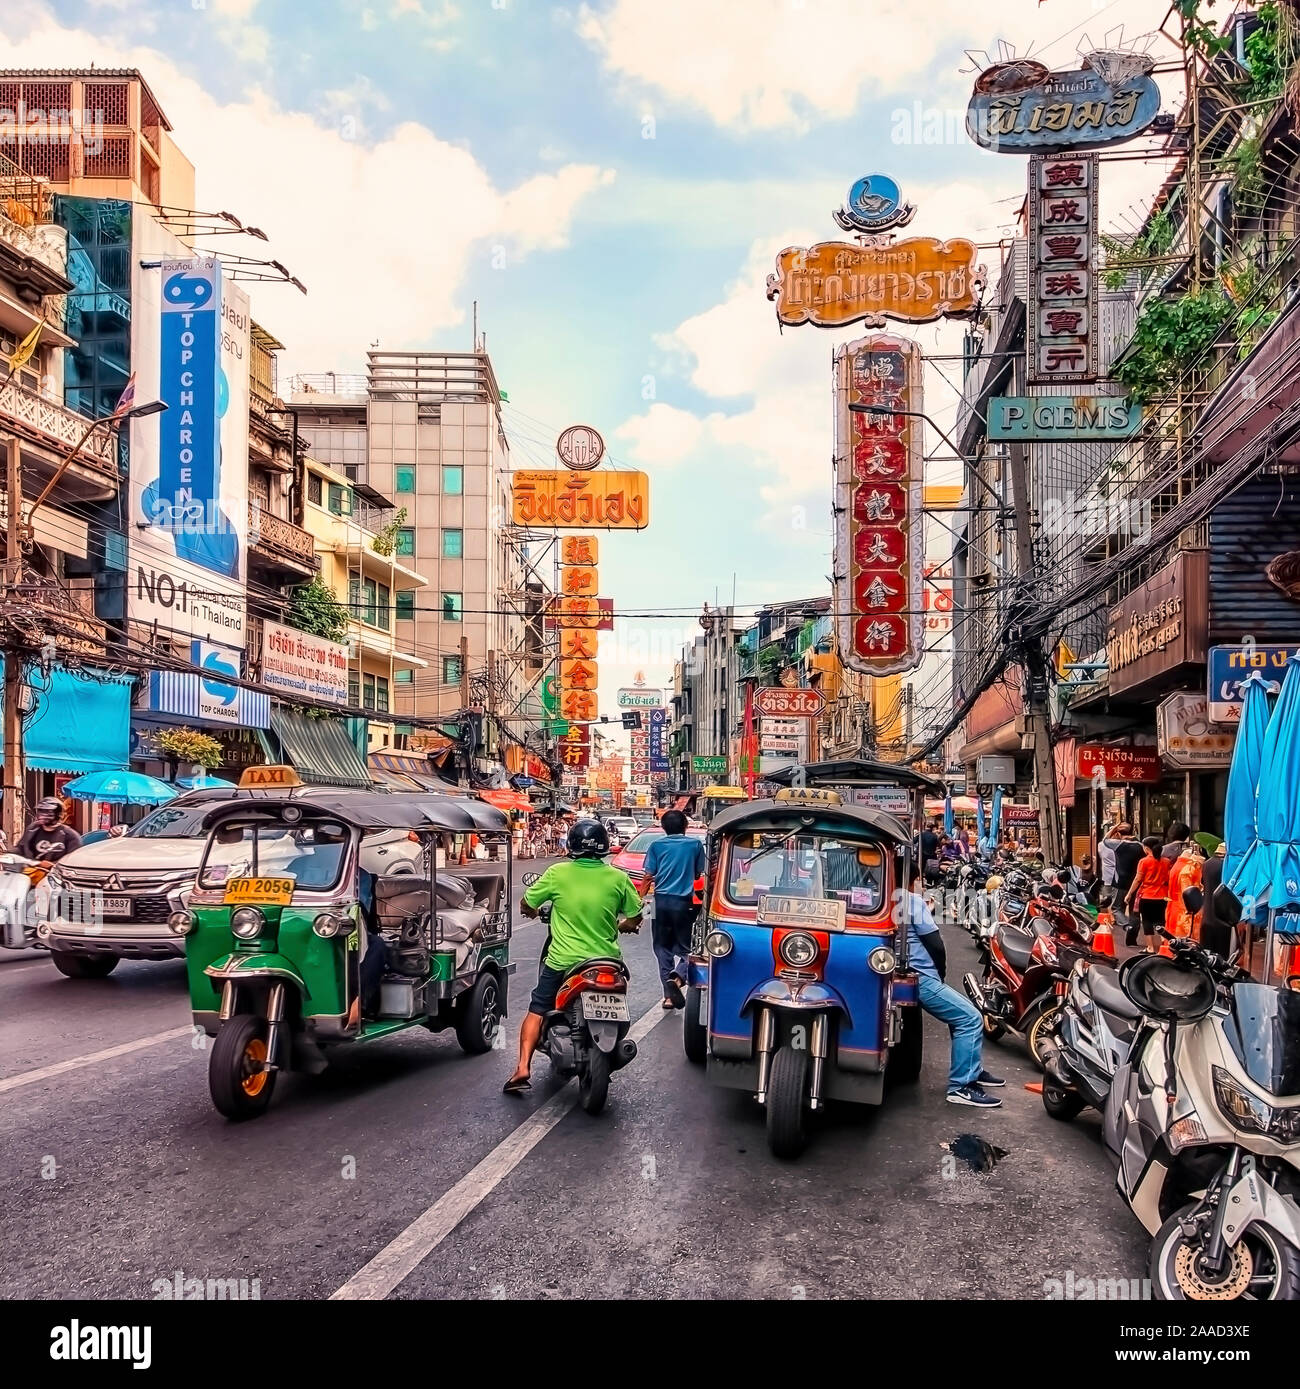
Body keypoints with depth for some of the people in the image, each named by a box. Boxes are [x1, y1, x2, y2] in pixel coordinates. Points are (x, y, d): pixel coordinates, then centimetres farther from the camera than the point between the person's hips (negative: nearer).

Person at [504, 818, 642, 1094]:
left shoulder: (557, 873, -8)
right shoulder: (618, 878, -5)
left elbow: (526, 905, 1)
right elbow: (635, 918, 0)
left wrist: (534, 911, 25)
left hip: (561, 961, -2)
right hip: (605, 961, 2)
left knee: (537, 1011, 11)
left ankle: (523, 1067, -1)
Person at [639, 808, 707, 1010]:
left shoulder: (657, 845, 2)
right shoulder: (695, 844, 3)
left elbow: (648, 876, -3)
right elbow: (698, 874, 11)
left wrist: (641, 900, 1)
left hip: (661, 900, 1)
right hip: (683, 901, -1)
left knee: (662, 948, 11)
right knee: (685, 947, 7)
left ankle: (669, 995, 6)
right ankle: (677, 977, -22)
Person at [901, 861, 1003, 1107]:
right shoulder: (913, 901, -10)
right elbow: (935, 944, -11)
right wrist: (941, 974, 4)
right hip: (919, 978, -10)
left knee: (964, 1015, 22)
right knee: (971, 1019, -12)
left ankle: (973, 1070, 29)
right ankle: (961, 1087, -15)